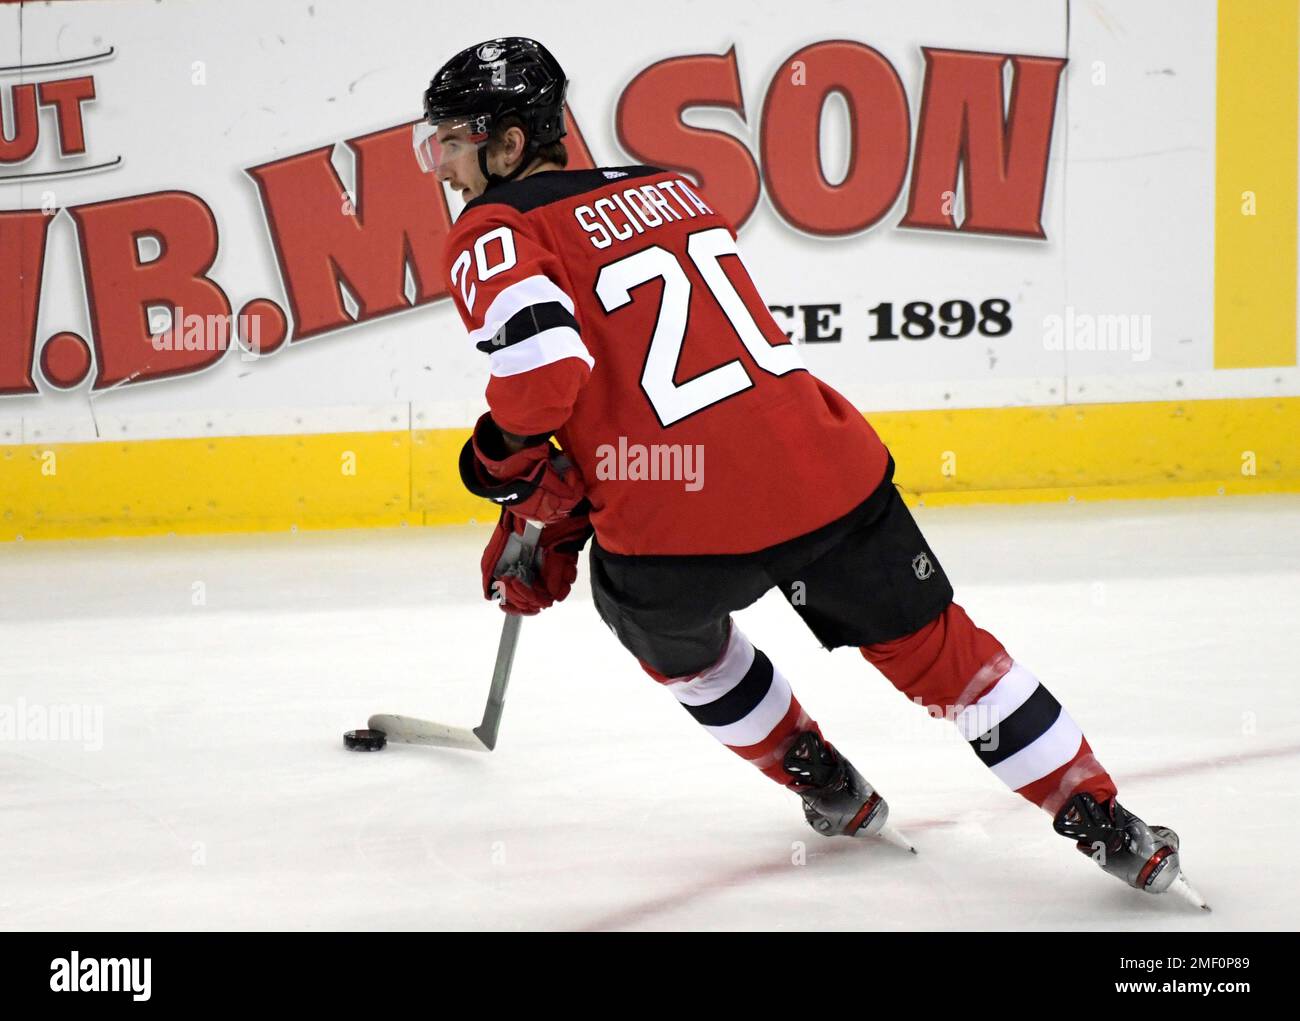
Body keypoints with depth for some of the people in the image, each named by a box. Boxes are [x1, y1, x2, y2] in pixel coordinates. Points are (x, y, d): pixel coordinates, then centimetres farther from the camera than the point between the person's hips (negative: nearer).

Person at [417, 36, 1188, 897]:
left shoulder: (495, 236, 1)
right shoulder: (668, 189, 24)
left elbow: (546, 363, -18)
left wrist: (506, 464, 1)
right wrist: (568, 509, 30)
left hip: (680, 521, -5)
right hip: (823, 468, 5)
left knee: (671, 633, 31)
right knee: (935, 645, 21)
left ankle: (828, 788, 37)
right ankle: (1105, 824, 20)